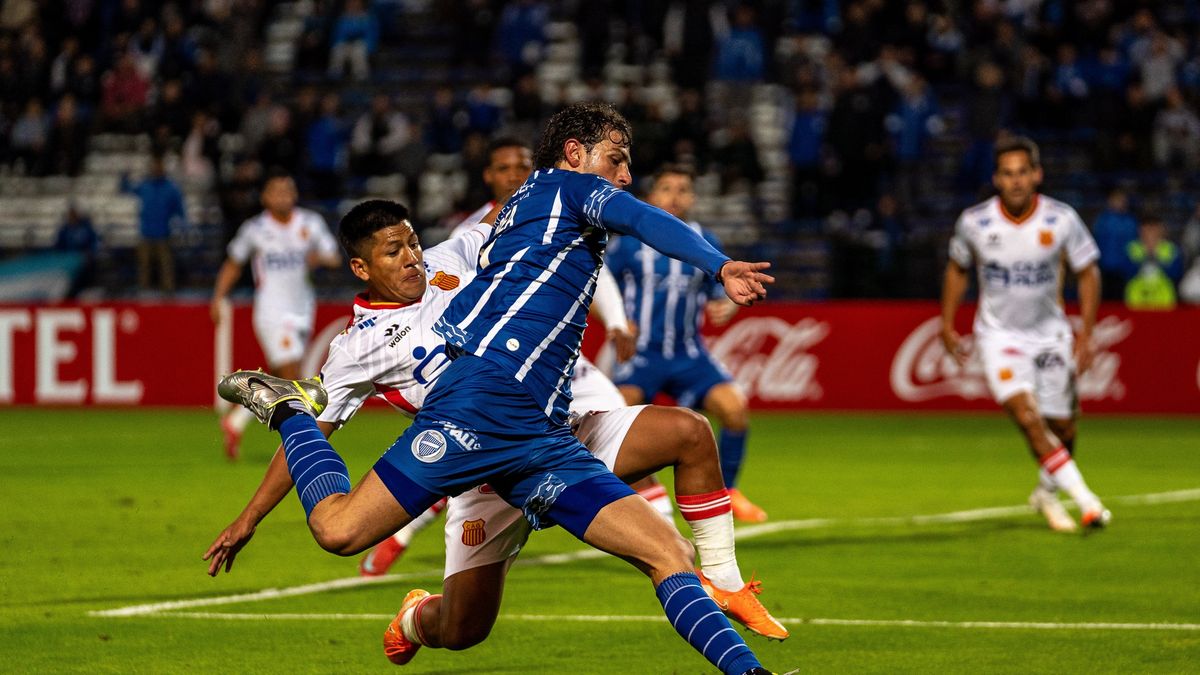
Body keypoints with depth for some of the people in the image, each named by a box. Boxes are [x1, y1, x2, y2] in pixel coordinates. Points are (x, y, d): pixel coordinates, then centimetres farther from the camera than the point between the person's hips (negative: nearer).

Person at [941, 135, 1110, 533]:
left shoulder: (1062, 220, -13)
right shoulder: (974, 222, -12)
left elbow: (1087, 273, -1)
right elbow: (957, 270, 7)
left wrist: (1086, 334, -7)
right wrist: (947, 326, 5)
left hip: (1050, 333, 1)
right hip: (998, 334, -1)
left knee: (1061, 428, 5)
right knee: (1026, 415, -23)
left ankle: (1047, 492, 34)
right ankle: (1083, 497, -20)